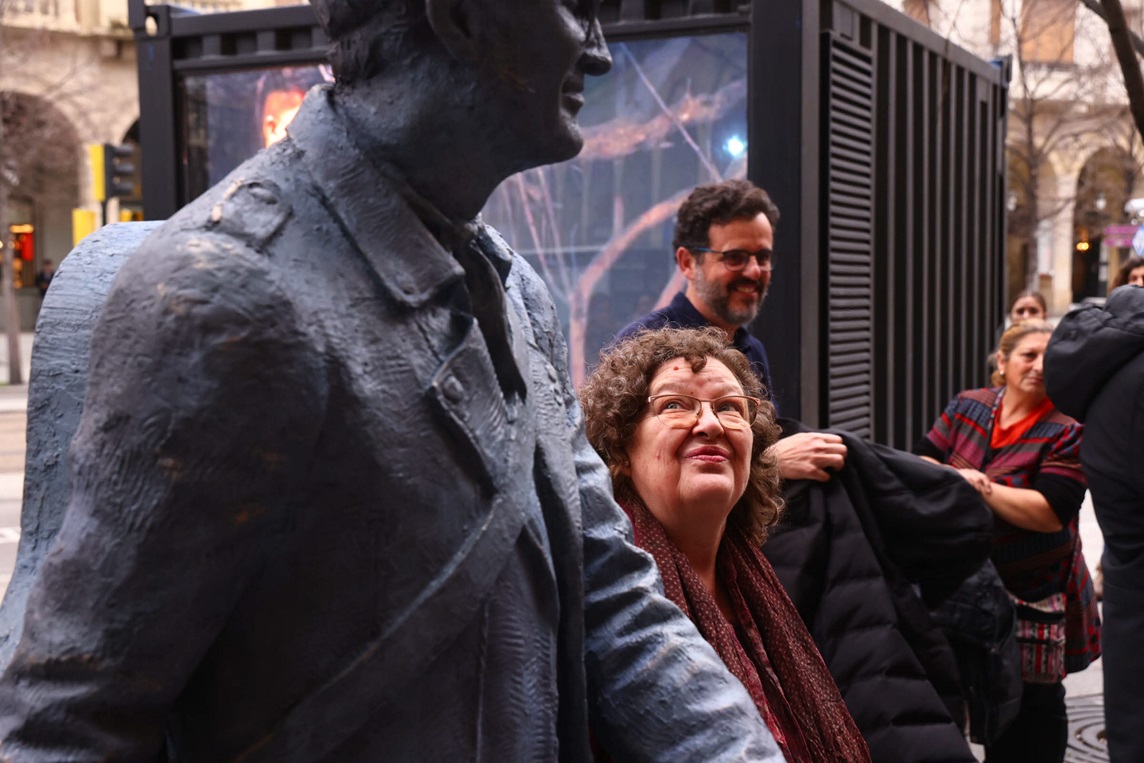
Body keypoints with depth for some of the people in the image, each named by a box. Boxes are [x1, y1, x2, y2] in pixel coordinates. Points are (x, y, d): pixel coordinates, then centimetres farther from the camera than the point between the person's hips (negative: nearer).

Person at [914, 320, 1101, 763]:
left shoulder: (1065, 432, -13)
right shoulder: (967, 407, 2)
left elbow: (1051, 513, -21)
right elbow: (923, 462, 2)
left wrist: (982, 488, -23)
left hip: (1031, 593, -4)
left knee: (1031, 701, 4)